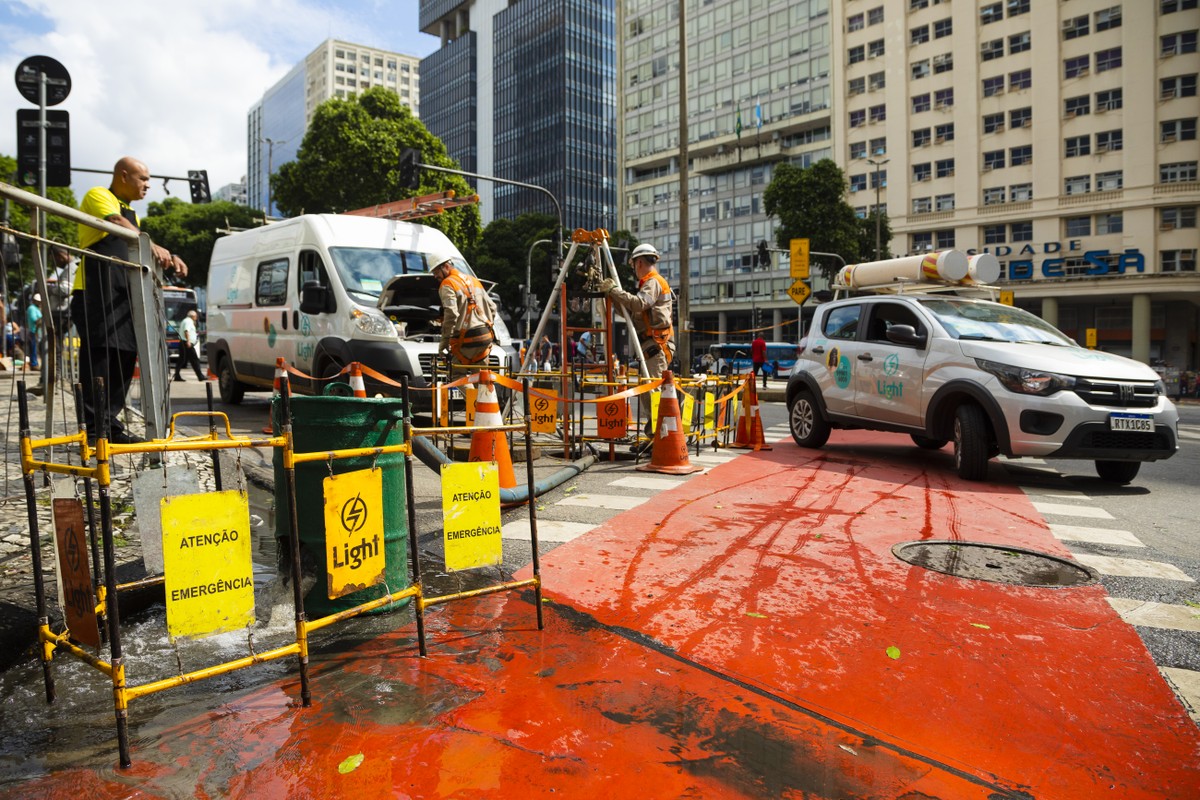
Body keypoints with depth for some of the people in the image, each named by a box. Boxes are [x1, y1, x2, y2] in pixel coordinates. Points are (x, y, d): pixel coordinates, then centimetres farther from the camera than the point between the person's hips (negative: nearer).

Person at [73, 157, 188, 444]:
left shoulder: (131, 213, 27)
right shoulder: (98, 196, 1)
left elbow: (139, 248, 23)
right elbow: (118, 225, -19)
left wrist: (169, 258, 2)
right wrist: (153, 247, -34)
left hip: (122, 295, 9)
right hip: (95, 292, -8)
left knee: (124, 357, 6)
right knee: (98, 355, -12)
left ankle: (110, 423, 12)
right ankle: (94, 426, -12)